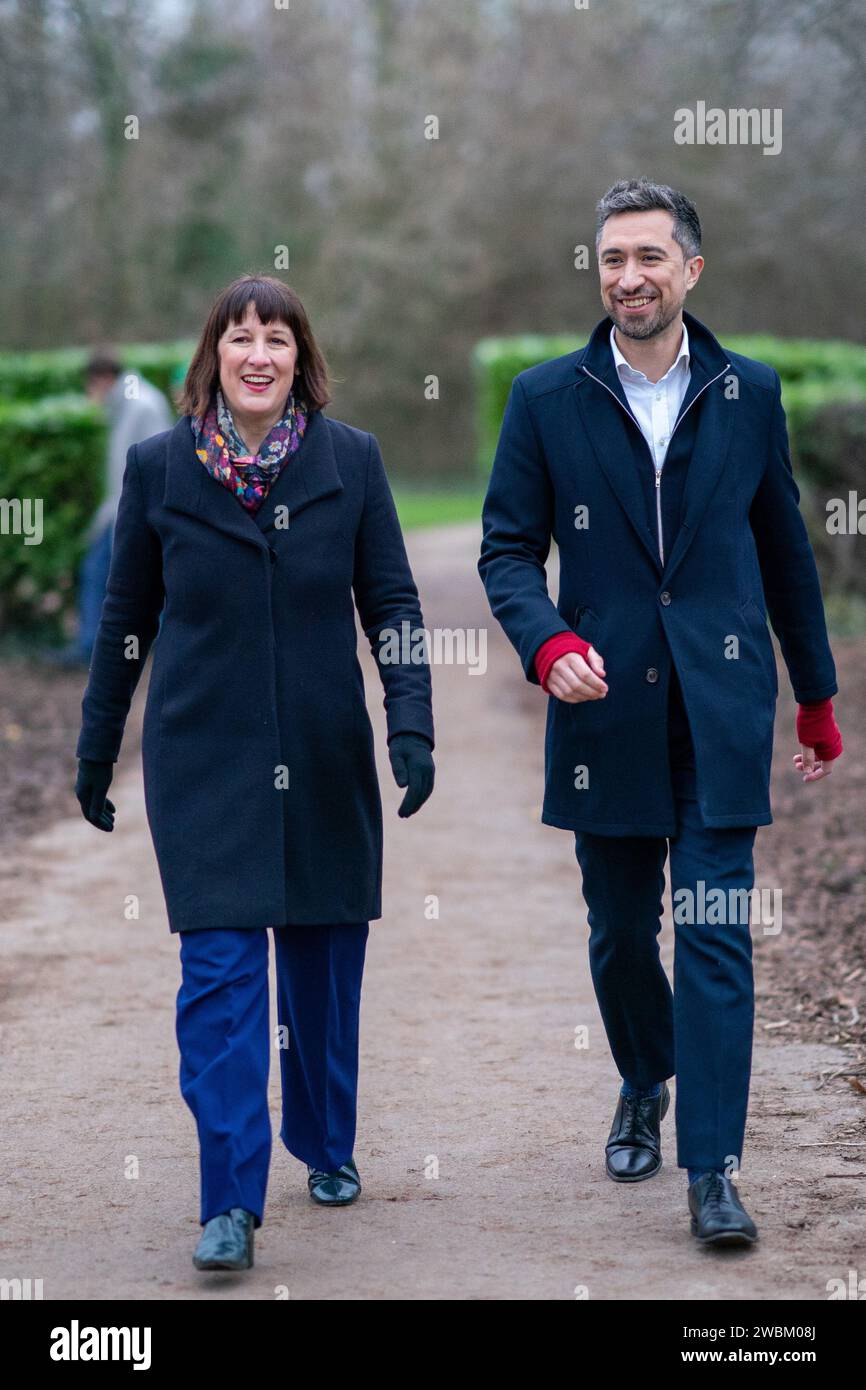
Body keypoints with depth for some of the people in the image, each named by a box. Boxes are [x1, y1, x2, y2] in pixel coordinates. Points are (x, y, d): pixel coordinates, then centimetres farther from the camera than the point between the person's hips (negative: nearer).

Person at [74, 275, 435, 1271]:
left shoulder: (351, 460, 1)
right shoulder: (158, 467, 0)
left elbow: (391, 601, 1)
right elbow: (126, 618, 8)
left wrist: (411, 724, -11)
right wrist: (95, 750, 12)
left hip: (324, 759, 2)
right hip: (203, 759, -1)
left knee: (324, 963, 12)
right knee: (219, 969, -9)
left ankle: (325, 1146, 33)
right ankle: (230, 1204, -8)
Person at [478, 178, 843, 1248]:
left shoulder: (749, 393, 5)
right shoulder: (546, 398, 2)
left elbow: (784, 550, 11)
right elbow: (508, 547, 2)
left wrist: (818, 699, 15)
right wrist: (547, 645, -18)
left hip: (721, 709, -1)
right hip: (605, 708, 1)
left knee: (716, 935, -6)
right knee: (619, 933, 12)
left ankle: (712, 1169, -3)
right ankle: (644, 1087, 39)